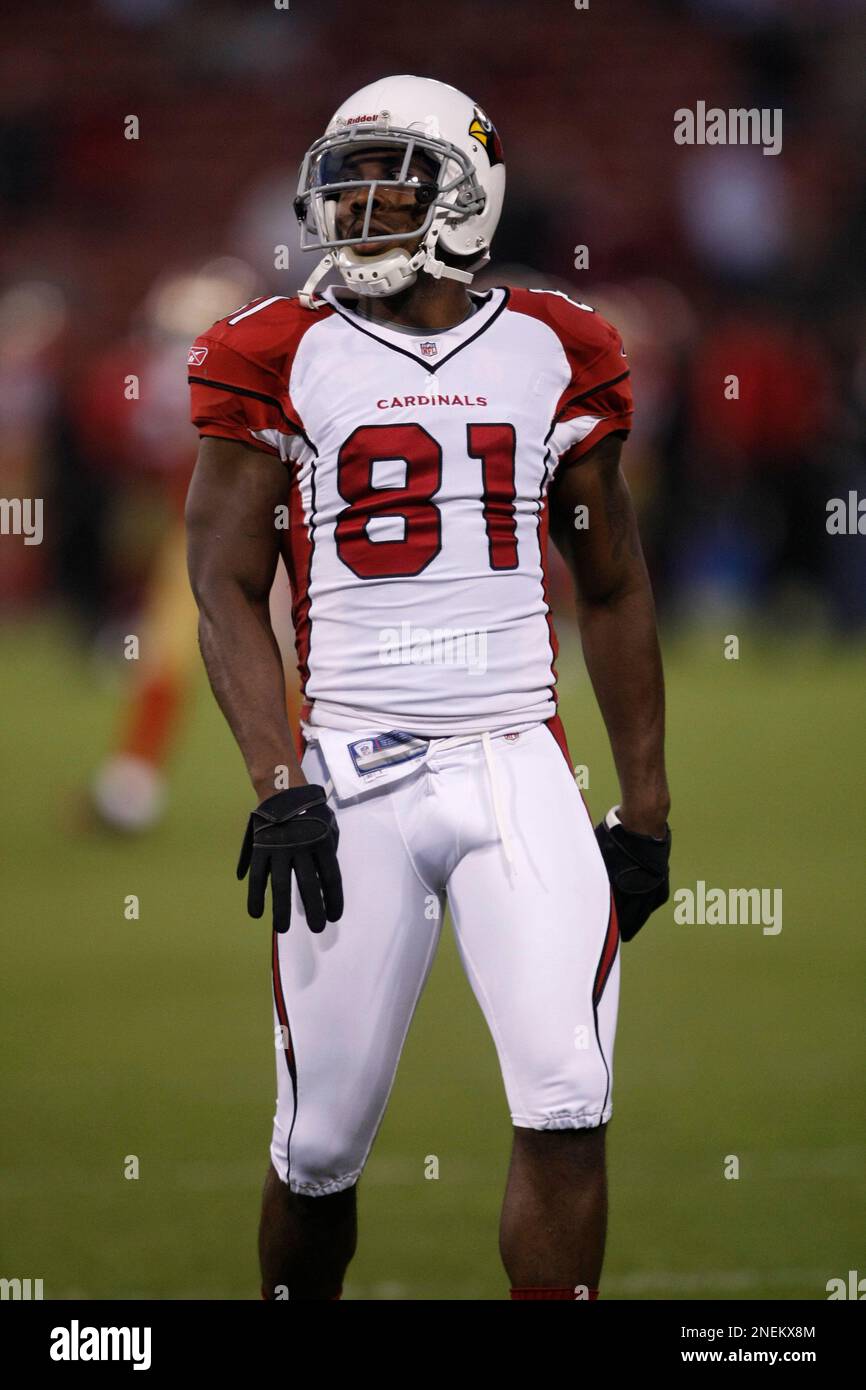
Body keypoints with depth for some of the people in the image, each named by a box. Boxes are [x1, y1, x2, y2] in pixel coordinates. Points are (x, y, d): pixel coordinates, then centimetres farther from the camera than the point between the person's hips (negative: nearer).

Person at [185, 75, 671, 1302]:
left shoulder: (553, 354, 8)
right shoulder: (284, 358, 2)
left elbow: (614, 594, 15)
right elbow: (228, 590, 0)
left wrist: (646, 807, 12)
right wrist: (278, 784, -12)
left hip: (519, 765, 1)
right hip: (354, 774, -1)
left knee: (568, 1109, -12)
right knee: (322, 1147, 2)